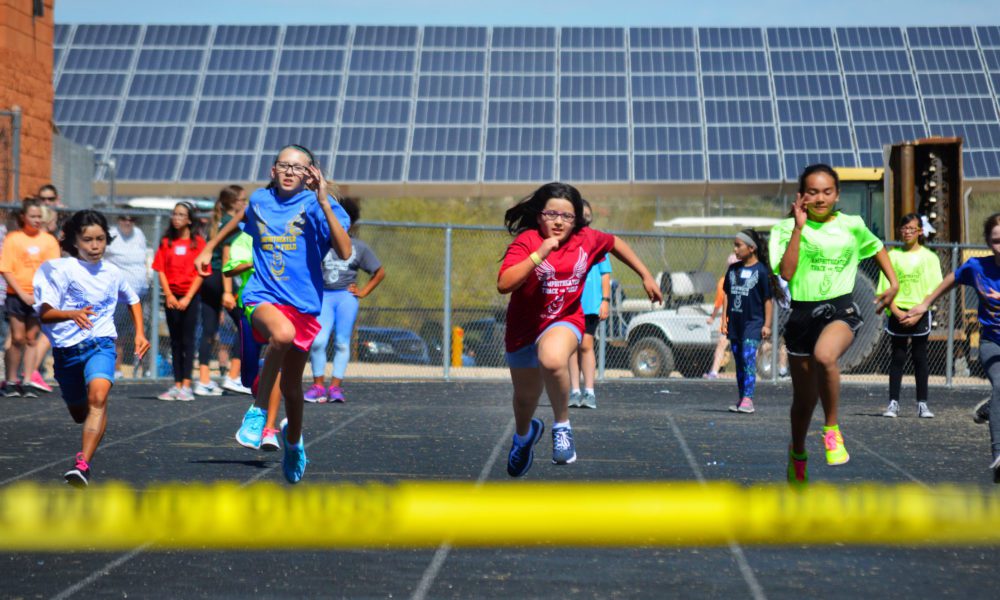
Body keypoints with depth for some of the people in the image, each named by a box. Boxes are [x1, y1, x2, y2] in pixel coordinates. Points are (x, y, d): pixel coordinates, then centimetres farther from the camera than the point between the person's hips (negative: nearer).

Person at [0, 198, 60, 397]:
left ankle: (27, 382, 6)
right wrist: (23, 294, -10)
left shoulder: (49, 240, 5)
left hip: (39, 297, 2)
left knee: (31, 339, 3)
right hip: (17, 296, -2)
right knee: (17, 338, -4)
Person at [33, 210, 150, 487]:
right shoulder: (61, 269, -6)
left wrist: (140, 333, 16)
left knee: (97, 395, -29)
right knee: (79, 413, 15)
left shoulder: (113, 273, 6)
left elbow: (132, 300, 28)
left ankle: (82, 466, -38)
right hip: (66, 350, 0)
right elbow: (44, 313, -16)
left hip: (100, 343, 0)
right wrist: (72, 314, -35)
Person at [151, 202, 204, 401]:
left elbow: (200, 273, -4)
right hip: (172, 297, 3)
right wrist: (169, 295, -7)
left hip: (190, 296, -3)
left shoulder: (197, 242, -1)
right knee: (175, 341, 6)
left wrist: (188, 298, -11)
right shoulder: (166, 242, 7)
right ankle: (176, 385, 8)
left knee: (188, 340, -4)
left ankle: (186, 386, -5)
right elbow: (160, 271, 4)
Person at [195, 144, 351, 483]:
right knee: (282, 333, -37)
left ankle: (293, 441, 44)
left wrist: (323, 202, -25)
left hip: (304, 303, 0)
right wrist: (209, 248, 34)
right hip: (263, 298, 0)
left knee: (291, 385, 12)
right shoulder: (259, 201, 6)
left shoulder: (316, 205, -4)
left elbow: (344, 252, -20)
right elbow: (240, 220, 32)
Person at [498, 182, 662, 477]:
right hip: (524, 328, 0)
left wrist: (646, 276, 17)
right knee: (526, 397, 19)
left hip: (565, 322, 0)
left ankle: (562, 425, -15)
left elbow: (615, 243, 15)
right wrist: (539, 254, -38)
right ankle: (524, 433, 57)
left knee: (552, 360, -38)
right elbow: (504, 284, -33)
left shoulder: (586, 240, -9)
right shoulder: (526, 241, -19)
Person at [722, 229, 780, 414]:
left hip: (753, 322, -6)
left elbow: (768, 300, -5)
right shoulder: (733, 269, 9)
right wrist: (724, 319, 11)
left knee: (748, 358, -16)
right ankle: (741, 399, 17)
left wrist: (767, 324, -7)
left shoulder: (761, 270, -7)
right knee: (739, 360, 10)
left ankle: (748, 399, -19)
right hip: (735, 323, 6)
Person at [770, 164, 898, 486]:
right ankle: (797, 453, 41)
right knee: (804, 399, 12)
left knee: (824, 355, -37)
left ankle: (832, 430, -18)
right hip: (802, 314, 1)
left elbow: (876, 247, 26)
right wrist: (799, 227, -17)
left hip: (841, 309, -1)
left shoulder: (852, 226, 4)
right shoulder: (787, 228, -2)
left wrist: (893, 284, 17)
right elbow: (786, 273, -17)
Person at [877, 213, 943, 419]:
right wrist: (896, 311, -11)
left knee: (920, 357, 2)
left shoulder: (929, 257, 5)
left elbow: (934, 289, -1)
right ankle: (893, 403, 1)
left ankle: (922, 404, 6)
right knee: (897, 357, 0)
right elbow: (886, 287, 3)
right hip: (897, 314, 1)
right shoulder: (893, 255, 7)